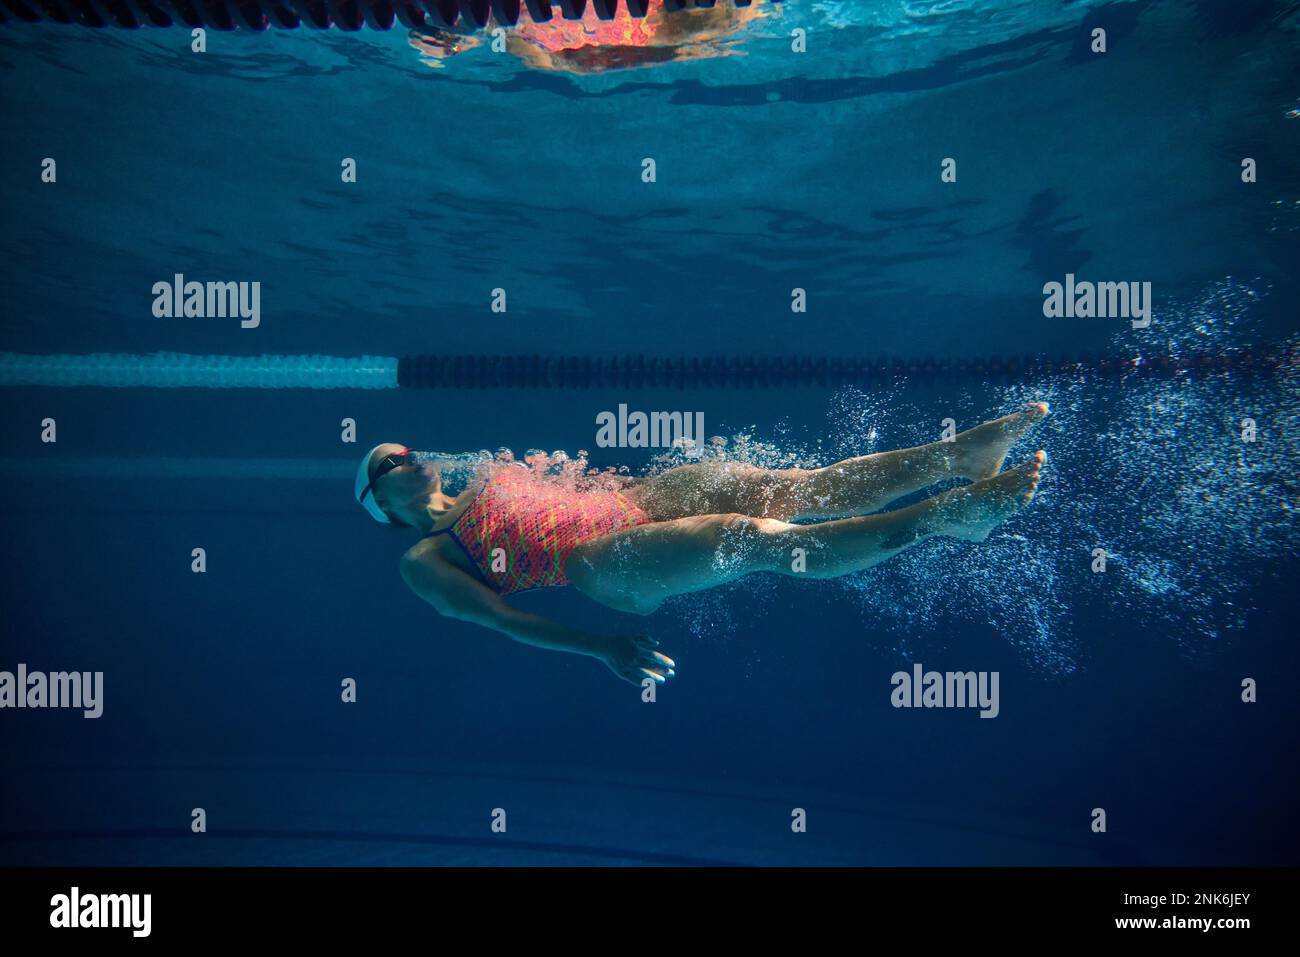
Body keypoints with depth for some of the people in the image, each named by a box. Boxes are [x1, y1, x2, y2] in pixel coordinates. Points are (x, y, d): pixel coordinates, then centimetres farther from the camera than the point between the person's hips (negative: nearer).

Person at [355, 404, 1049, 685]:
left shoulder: (490, 476, 29)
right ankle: (939, 517, -35)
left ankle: (962, 452, -24)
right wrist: (602, 649, -18)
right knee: (761, 540, -28)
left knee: (800, 489, -14)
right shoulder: (424, 560, 7)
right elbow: (500, 618, -6)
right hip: (604, 566, -7)